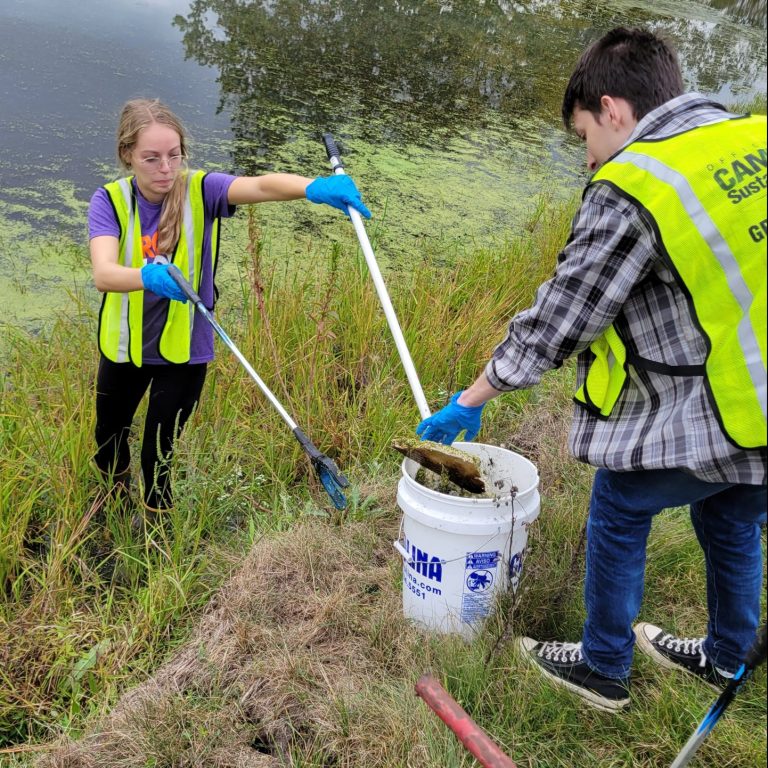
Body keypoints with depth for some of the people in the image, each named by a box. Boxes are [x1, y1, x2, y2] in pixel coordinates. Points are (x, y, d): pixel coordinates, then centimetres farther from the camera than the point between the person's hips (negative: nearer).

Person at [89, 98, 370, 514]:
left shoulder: (200, 189, -17)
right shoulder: (110, 200, -15)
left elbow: (259, 185, -38)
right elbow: (103, 273, -33)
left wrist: (314, 187, -58)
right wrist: (148, 277, -55)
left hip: (183, 349, -2)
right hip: (125, 346, 2)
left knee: (159, 453, 9)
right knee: (108, 440, 23)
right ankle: (114, 506, 57)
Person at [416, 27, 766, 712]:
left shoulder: (629, 191, -18)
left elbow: (556, 321, -13)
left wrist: (469, 402, -1)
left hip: (701, 420, -7)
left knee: (619, 513, 16)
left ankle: (603, 669, 33)